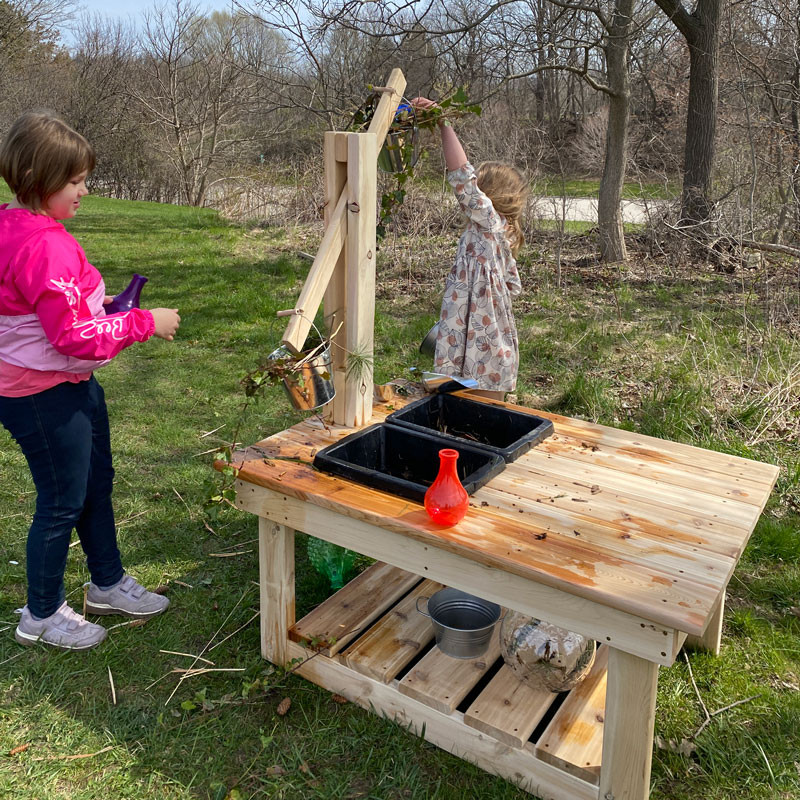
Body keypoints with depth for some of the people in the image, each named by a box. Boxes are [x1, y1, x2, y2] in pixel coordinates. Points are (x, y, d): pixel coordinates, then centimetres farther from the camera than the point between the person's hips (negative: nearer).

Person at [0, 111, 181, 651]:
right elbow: (76, 336, -27)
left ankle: (108, 583, 40)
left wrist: (104, 309, 9)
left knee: (96, 483, 21)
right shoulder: (45, 246, -26)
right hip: (46, 397, -11)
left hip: (73, 386, 11)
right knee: (62, 502, 5)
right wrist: (145, 323, -17)